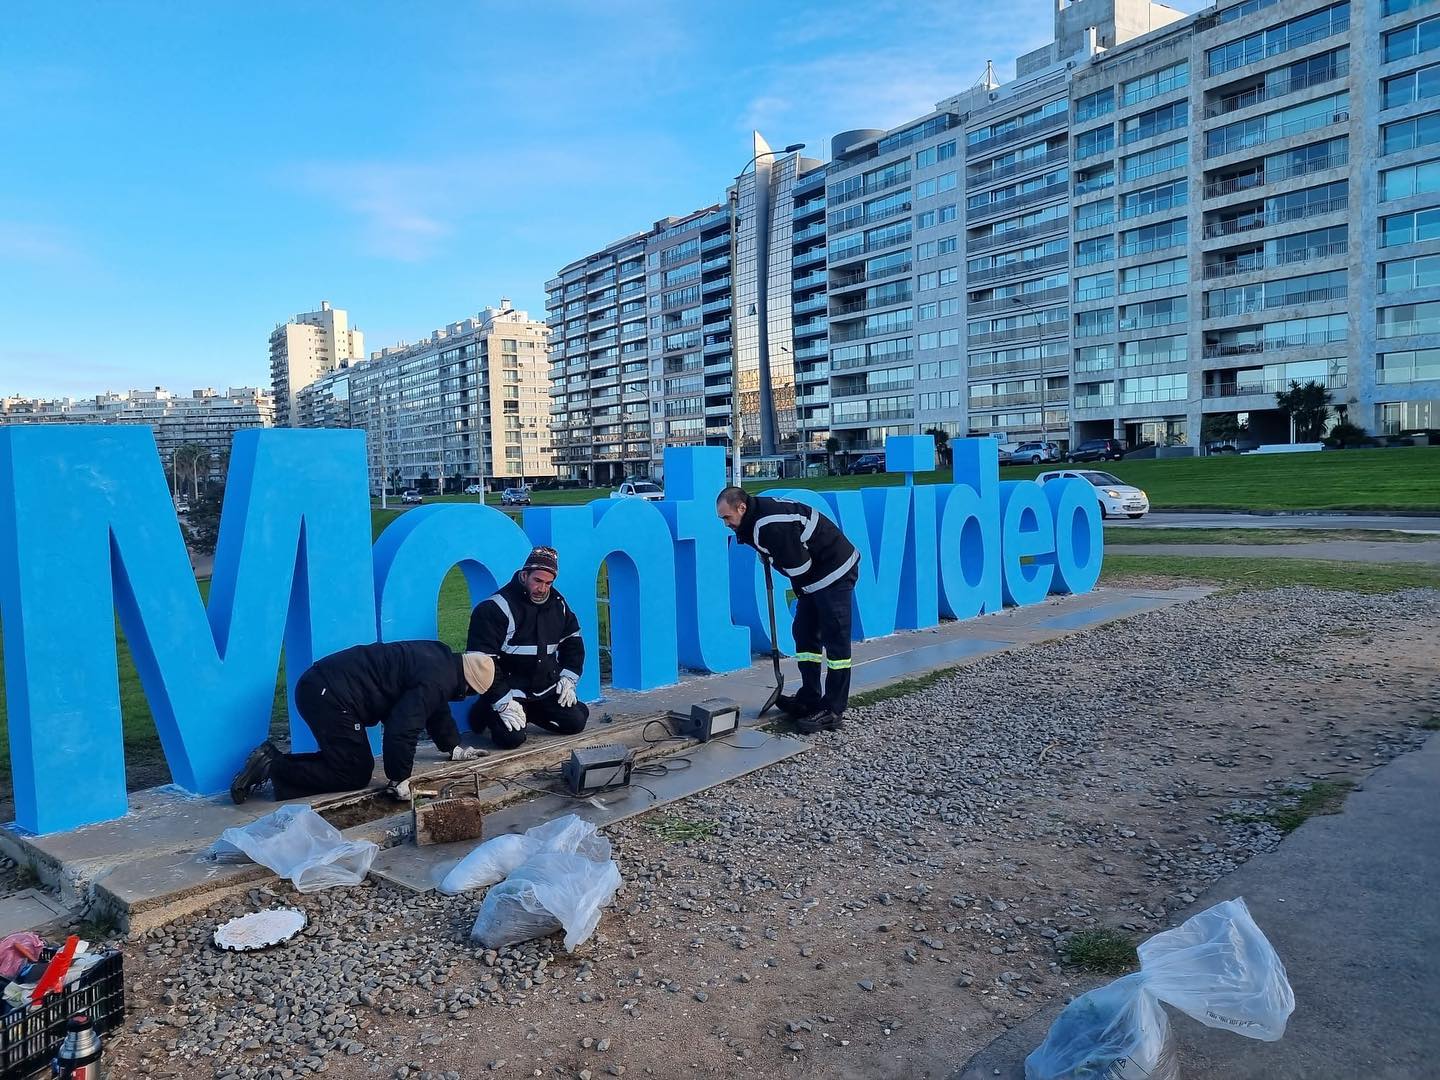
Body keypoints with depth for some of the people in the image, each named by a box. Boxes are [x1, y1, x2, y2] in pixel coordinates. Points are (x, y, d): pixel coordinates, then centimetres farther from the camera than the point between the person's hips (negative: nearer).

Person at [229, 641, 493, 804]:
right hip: (330, 697, -10)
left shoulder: (441, 659, 14)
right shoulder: (435, 681, -17)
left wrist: (455, 748, 36)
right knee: (355, 775, -4)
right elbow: (402, 729, -24)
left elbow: (437, 708, 31)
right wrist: (399, 780, -11)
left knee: (357, 763, 14)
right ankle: (272, 768, -7)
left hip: (322, 689, 10)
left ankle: (272, 758, 10)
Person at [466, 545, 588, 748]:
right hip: (506, 691, -6)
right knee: (512, 737, -24)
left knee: (576, 722, -3)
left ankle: (526, 711, 16)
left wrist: (569, 678, 4)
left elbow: (573, 640, 17)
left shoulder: (557, 604, 3)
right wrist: (503, 703, -21)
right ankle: (486, 712, 9)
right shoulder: (495, 608, -18)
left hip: (547, 689, 6)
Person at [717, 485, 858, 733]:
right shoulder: (758, 515, 5)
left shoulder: (771, 525, -27)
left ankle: (833, 712, -4)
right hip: (813, 577, 11)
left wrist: (801, 591, -5)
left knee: (835, 640, -7)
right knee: (805, 634, 12)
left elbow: (799, 566, -23)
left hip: (834, 571, -11)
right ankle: (809, 700, 18)